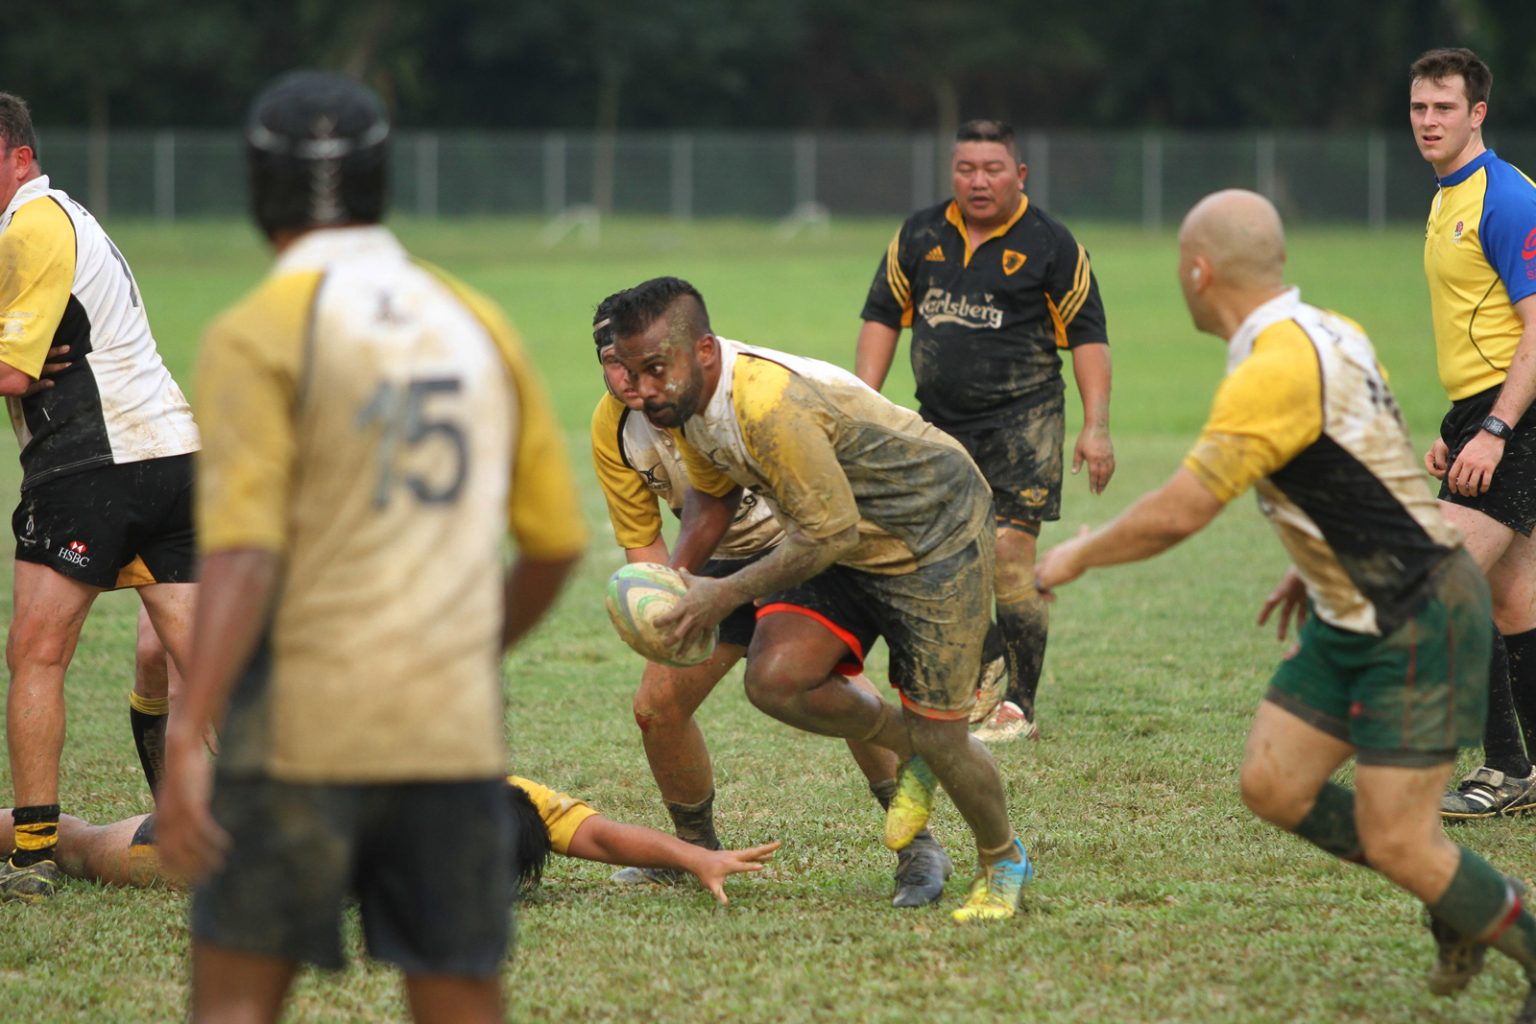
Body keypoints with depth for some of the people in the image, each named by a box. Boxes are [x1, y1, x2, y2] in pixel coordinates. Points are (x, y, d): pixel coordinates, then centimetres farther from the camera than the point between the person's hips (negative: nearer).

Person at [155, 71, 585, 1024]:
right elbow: (557, 542, 12)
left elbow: (242, 555, -17)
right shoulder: (479, 325, 9)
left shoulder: (260, 334, -6)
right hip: (455, 732, 4)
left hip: (301, 731, -4)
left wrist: (186, 741, -22)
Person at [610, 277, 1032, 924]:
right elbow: (712, 494, 13)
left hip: (938, 535, -8)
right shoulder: (685, 401, -6)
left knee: (937, 736, -7)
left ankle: (1003, 863, 23)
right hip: (850, 541, 8)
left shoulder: (768, 404, -35)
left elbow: (830, 532, -29)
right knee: (774, 678, -13)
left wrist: (727, 594, -24)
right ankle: (907, 752, 14)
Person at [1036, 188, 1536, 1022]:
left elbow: (1179, 512, -22)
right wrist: (1319, 568, 24)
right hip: (1353, 618, 9)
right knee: (1273, 786, 6)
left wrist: (1077, 556, -6)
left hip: (1420, 625, -9)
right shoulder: (1325, 334, 5)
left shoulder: (1276, 370, -24)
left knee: (1395, 843, -11)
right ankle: (1459, 902, 19)